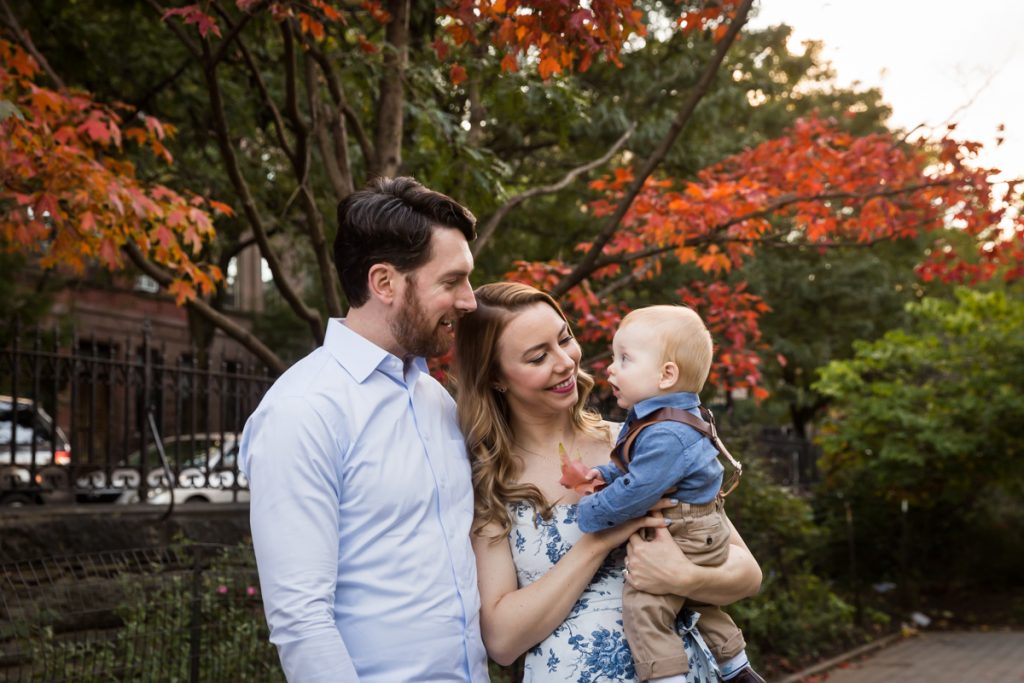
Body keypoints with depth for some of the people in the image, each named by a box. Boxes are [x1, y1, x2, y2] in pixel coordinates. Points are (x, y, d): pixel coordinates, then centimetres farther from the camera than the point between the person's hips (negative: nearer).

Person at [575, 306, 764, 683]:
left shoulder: (666, 436, -29)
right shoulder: (656, 418, 5)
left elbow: (636, 492, -31)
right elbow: (634, 467, 19)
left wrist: (590, 513, -19)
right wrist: (603, 474, 2)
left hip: (685, 539, -12)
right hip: (700, 537, 12)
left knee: (643, 605, -20)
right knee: (699, 602, 29)